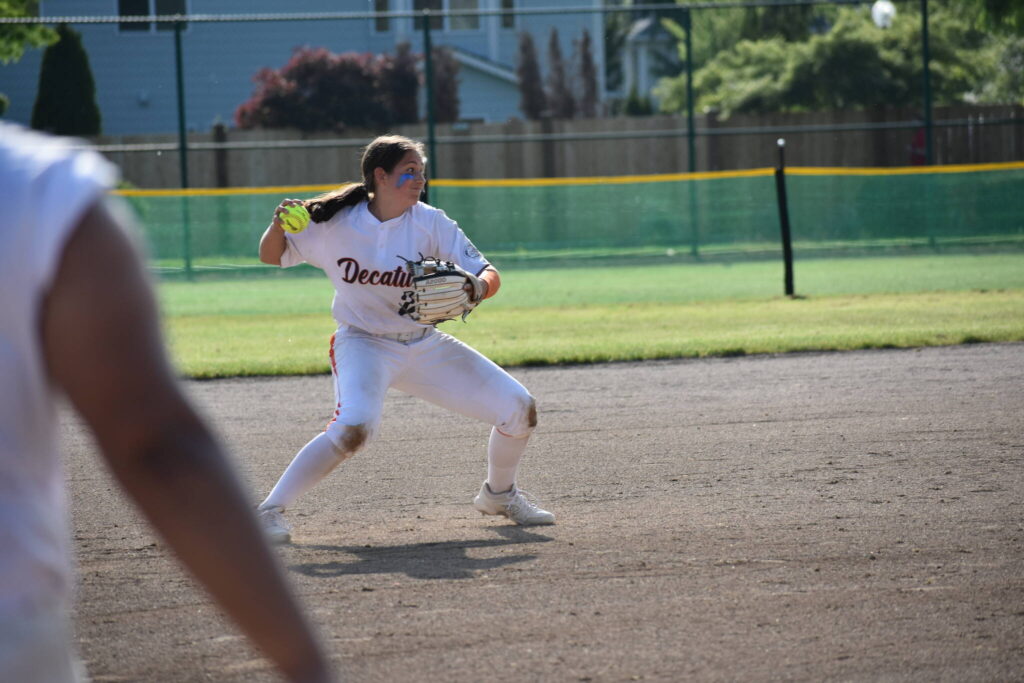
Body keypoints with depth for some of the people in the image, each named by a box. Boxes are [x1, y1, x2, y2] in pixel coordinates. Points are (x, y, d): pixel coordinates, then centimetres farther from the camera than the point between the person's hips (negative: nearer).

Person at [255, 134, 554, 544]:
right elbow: (271, 257, -2)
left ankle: (498, 494, 28)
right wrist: (278, 225, -24)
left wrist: (474, 289, -37)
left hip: (424, 348, 4)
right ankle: (270, 511, -22)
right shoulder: (335, 223, -13)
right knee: (353, 428, -35)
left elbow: (490, 276, -14)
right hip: (364, 344, -4)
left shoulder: (430, 224, -11)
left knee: (519, 410, -1)